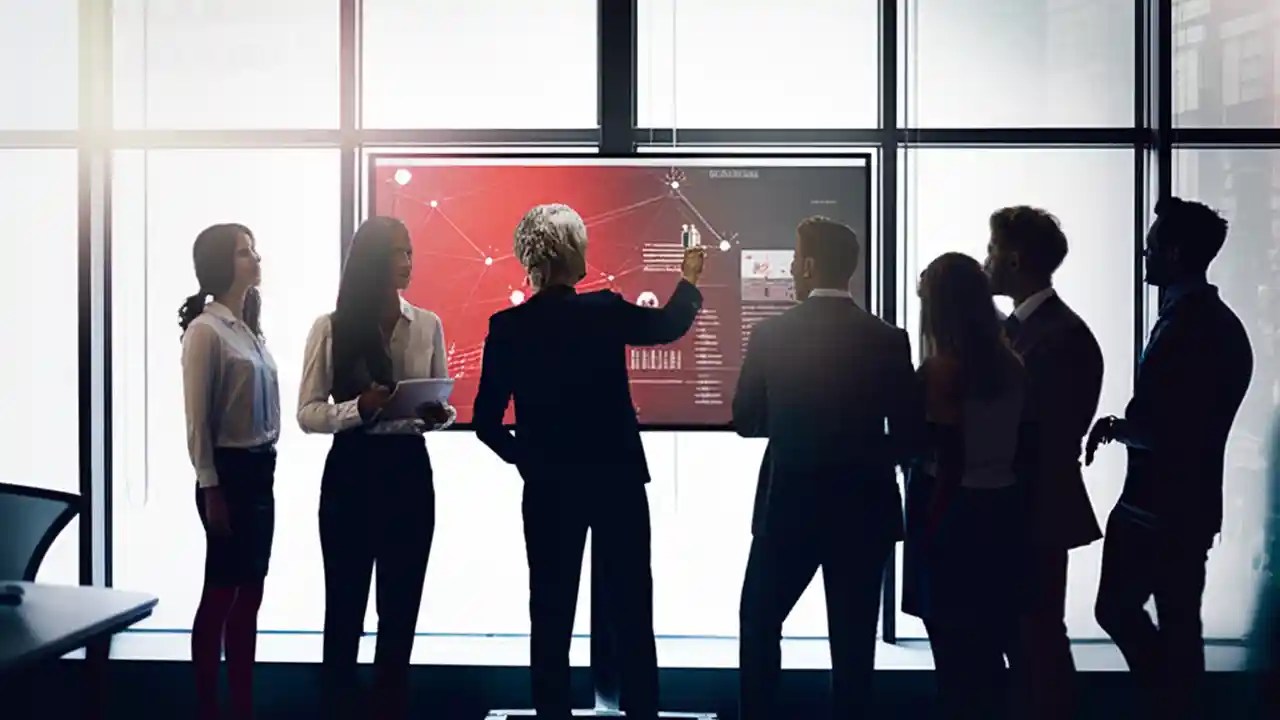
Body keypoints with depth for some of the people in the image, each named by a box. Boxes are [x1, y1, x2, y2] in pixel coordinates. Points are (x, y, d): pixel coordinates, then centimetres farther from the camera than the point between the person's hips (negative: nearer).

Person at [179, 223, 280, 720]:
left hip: (260, 468, 8)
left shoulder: (248, 328, 13)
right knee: (221, 593, 0)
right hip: (229, 470, -8)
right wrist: (211, 488, -16)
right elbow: (198, 419, -13)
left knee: (249, 593, 10)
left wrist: (265, 468, 11)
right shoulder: (206, 330, -11)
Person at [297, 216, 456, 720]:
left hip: (409, 472, 3)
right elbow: (307, 413, -4)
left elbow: (444, 402, 11)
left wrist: (440, 415, -12)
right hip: (351, 473, -2)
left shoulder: (427, 325, 5)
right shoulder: (331, 328, -3)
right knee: (345, 604, 4)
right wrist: (359, 409, -22)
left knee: (401, 605, 8)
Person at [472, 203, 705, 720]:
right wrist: (689, 278, 29)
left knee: (551, 615, 8)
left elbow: (486, 421, -3)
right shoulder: (605, 310, -9)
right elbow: (669, 325, 12)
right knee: (631, 612, 8)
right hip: (616, 482, -1)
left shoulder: (507, 327, -5)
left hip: (548, 488, 1)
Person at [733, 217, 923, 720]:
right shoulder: (888, 340, -5)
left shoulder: (771, 334, -7)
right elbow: (909, 431, -2)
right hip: (863, 508, 1)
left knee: (759, 622, 16)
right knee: (852, 637, 8)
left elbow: (745, 422, 1)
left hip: (790, 505, -1)